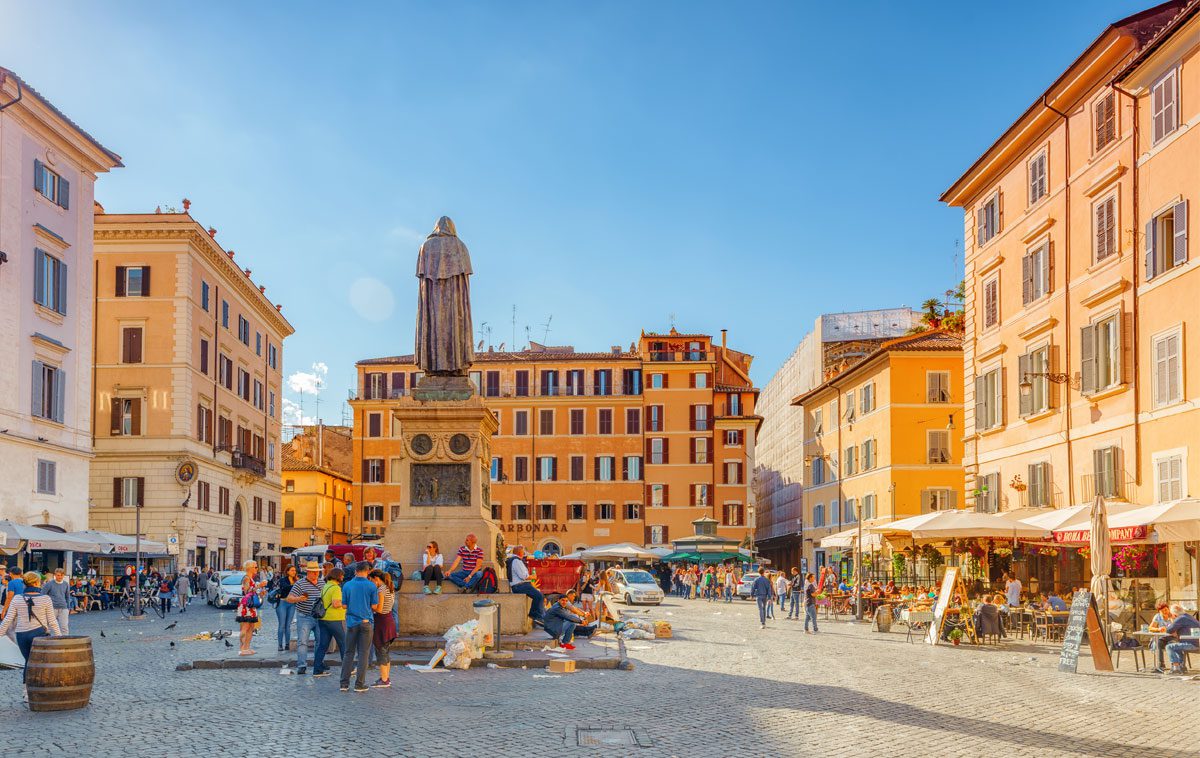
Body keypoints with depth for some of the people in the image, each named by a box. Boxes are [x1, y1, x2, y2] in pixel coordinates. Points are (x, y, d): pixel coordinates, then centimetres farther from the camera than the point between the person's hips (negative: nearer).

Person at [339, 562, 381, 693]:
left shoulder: (347, 585, 0)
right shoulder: (372, 586, -6)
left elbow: (344, 605, 3)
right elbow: (374, 607, -4)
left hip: (352, 622, 2)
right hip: (366, 622, -2)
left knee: (348, 653, 9)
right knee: (363, 654, 4)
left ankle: (344, 684, 8)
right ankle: (359, 684, 4)